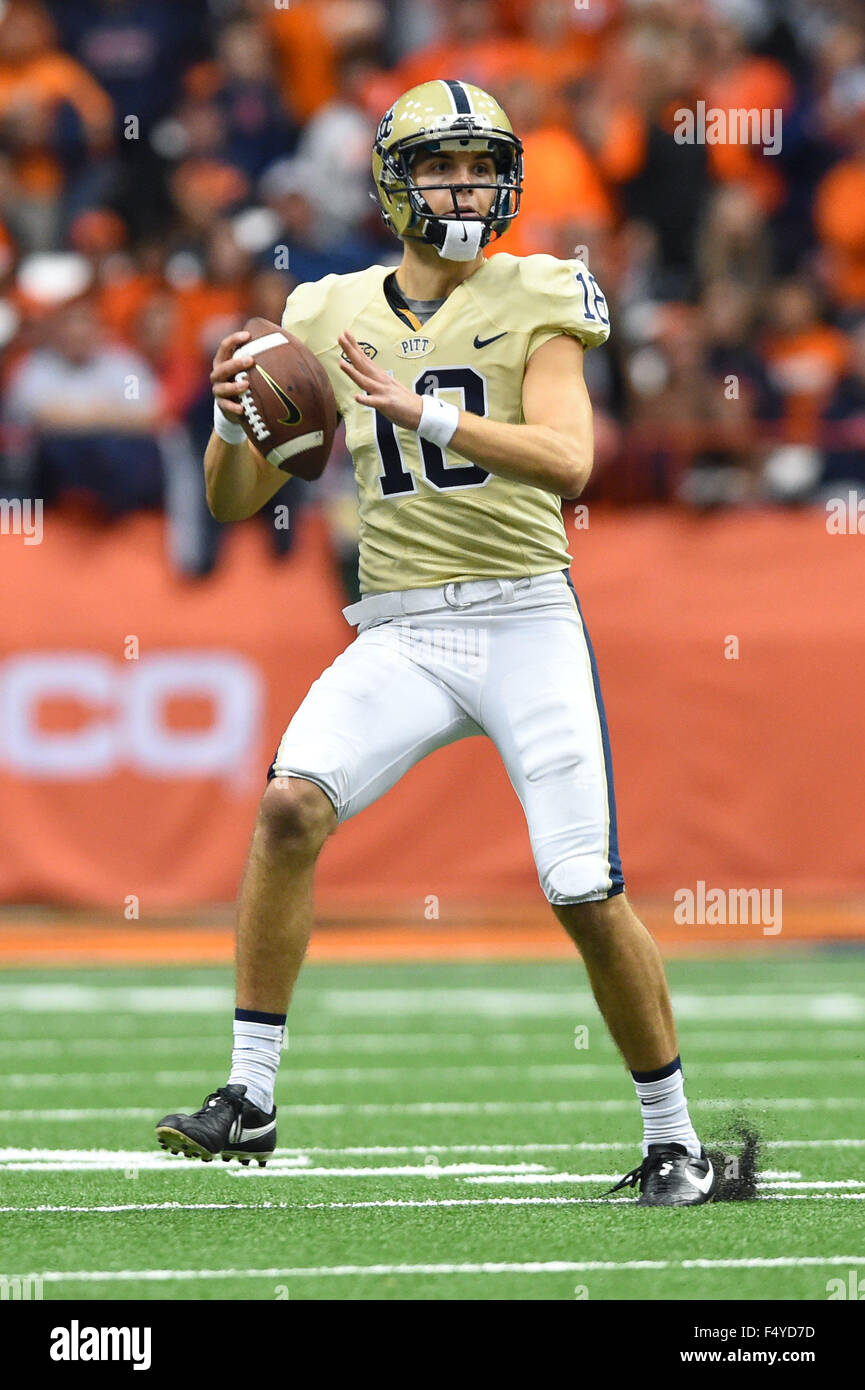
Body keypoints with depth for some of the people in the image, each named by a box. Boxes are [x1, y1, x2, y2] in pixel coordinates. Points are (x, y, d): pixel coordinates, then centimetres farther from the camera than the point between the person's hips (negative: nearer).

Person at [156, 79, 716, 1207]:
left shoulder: (535, 301, 0)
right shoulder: (333, 319, 10)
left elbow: (568, 464, -16)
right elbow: (237, 501, 13)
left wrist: (421, 409, -25)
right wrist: (233, 420, -9)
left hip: (525, 622, -2)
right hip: (398, 636, 2)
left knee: (589, 897, -6)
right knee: (291, 805, -22)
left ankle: (673, 1139, 13)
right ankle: (251, 1097, -16)